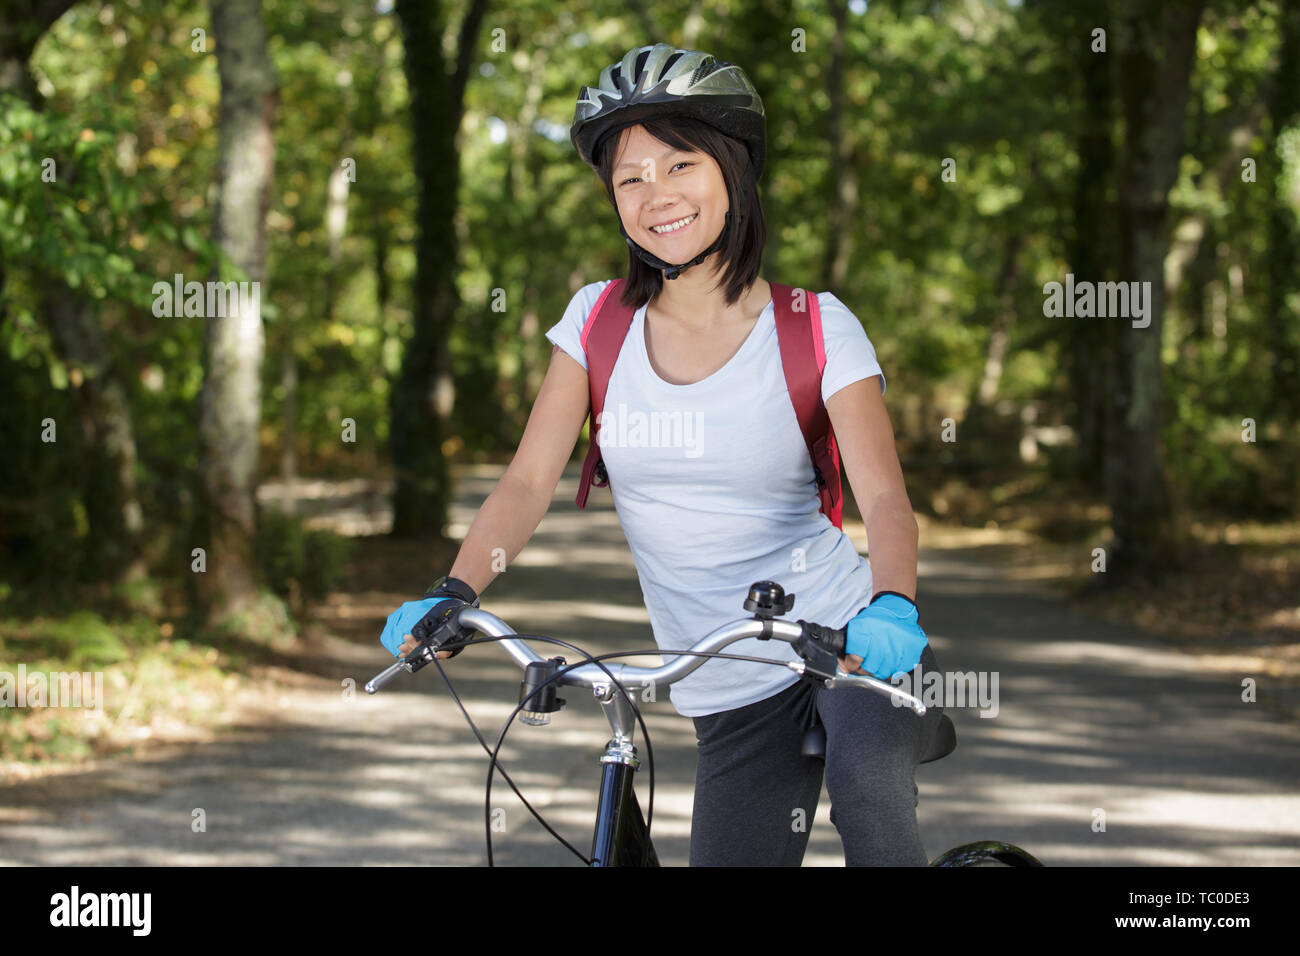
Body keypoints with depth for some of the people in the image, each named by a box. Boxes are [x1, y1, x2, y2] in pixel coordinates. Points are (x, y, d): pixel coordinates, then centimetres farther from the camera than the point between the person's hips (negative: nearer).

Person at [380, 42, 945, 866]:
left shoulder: (817, 329, -6)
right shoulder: (599, 320, 3)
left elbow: (883, 496, -18)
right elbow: (529, 482, -2)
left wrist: (894, 605, -39)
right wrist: (452, 594, -20)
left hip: (850, 643, -4)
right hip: (733, 698, 4)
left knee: (866, 787, -34)